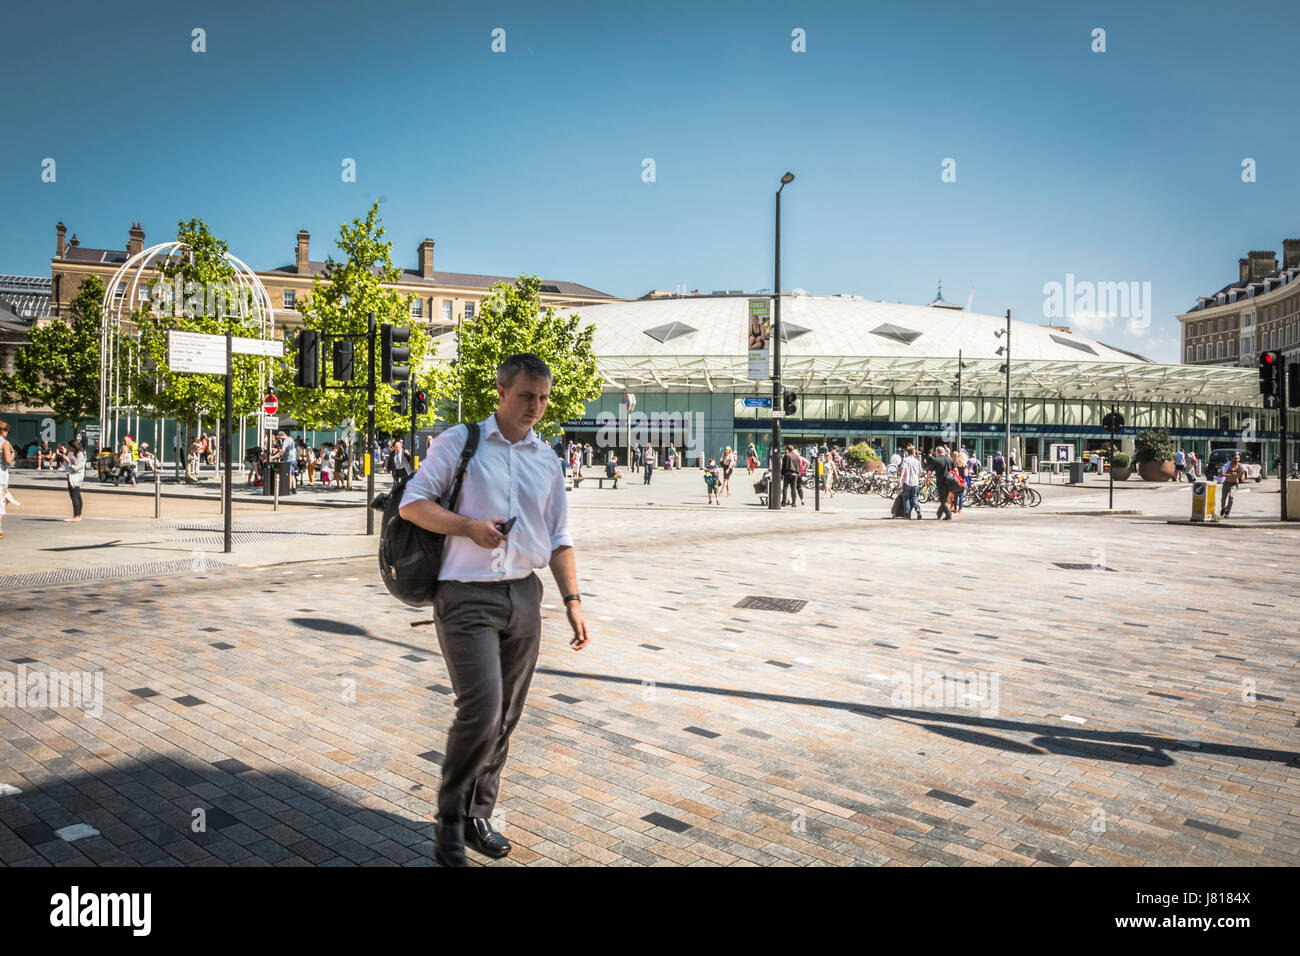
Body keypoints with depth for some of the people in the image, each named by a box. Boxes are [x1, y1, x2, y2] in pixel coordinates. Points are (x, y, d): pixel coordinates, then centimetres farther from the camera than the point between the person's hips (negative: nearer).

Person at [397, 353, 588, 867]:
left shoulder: (547, 462, 13)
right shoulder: (459, 442, 1)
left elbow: (558, 538, 15)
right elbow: (412, 503, -3)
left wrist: (572, 600, 5)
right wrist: (468, 526, -17)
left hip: (524, 596, 5)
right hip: (467, 595, -5)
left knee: (505, 718, 9)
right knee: (481, 709, -14)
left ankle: (478, 818, 26)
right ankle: (451, 820, 7)